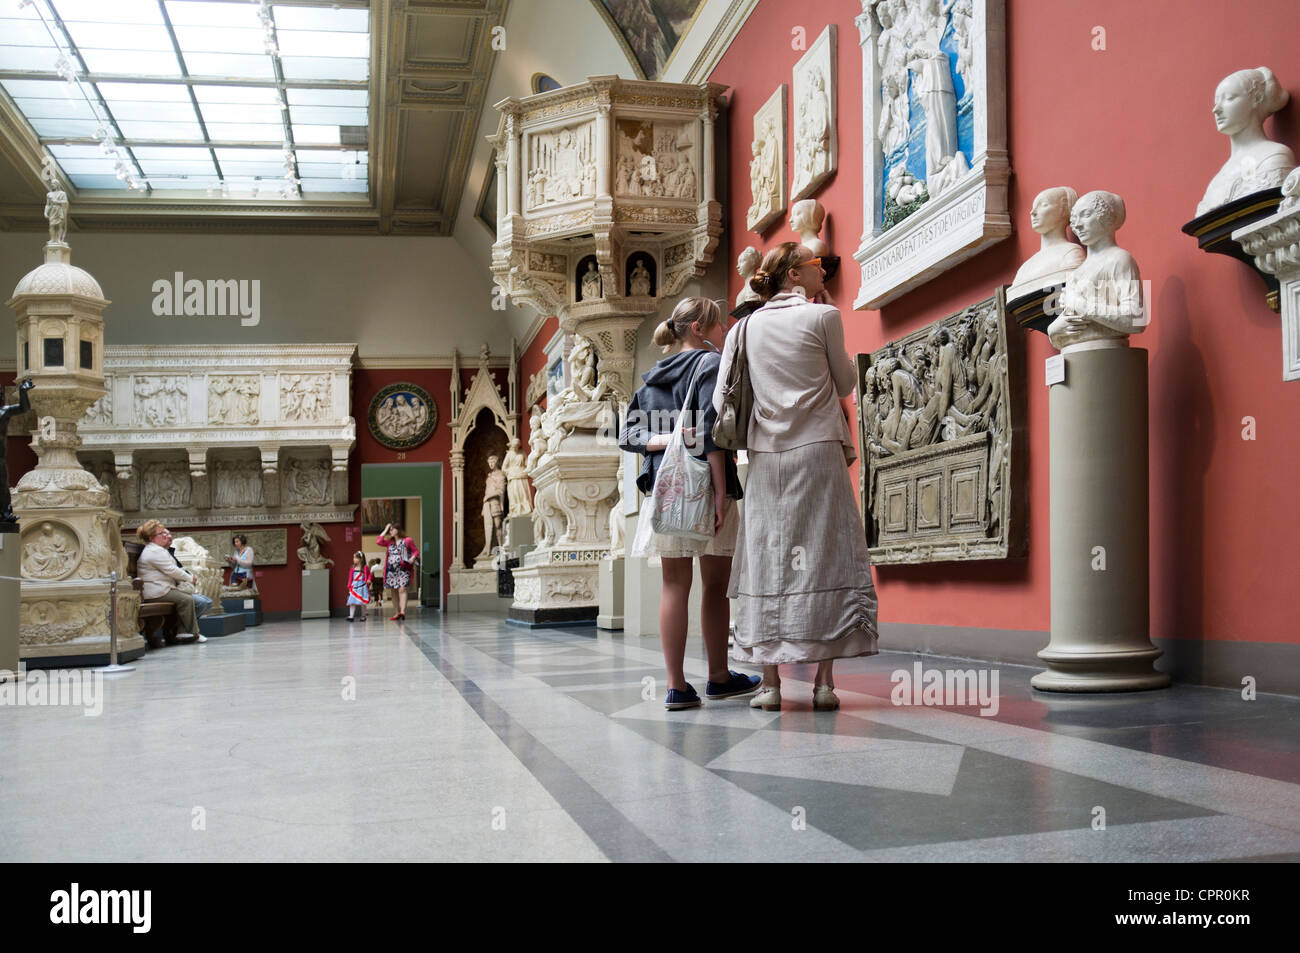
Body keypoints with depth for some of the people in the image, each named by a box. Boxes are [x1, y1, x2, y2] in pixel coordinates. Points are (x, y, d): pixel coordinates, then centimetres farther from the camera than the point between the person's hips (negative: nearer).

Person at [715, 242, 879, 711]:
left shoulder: (746, 326, 9)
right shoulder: (824, 317, -1)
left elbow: (722, 399, 5)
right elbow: (845, 383, 8)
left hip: (765, 455, 3)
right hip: (818, 450, -3)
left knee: (768, 559, 4)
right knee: (826, 556, 0)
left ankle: (770, 681, 2)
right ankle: (824, 680, -2)